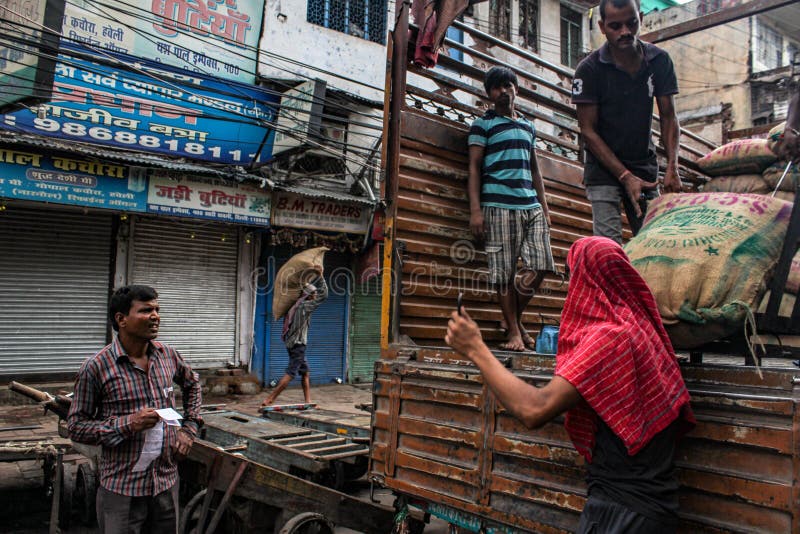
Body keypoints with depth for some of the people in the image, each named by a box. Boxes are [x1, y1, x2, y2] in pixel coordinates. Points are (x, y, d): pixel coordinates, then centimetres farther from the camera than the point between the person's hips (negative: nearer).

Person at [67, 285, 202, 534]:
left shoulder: (168, 355, 1)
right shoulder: (96, 367, -12)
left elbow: (192, 384, 20)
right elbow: (76, 426, -7)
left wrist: (189, 429, 10)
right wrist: (128, 424, -21)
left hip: (167, 483, 4)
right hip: (122, 490, -4)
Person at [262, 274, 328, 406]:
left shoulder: (297, 304, 10)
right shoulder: (304, 305, -14)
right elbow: (324, 295, -14)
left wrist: (318, 279, 27)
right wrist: (320, 277, -8)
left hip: (294, 343, 10)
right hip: (298, 344, -10)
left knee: (305, 372, 14)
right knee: (291, 373, -8)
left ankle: (308, 401, 16)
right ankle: (268, 400, -8)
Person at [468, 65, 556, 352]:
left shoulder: (528, 126, 24)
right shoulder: (483, 124, 7)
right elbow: (474, 168, 0)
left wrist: (544, 207, 16)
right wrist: (475, 210, -10)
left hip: (531, 205, 5)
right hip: (499, 205, -5)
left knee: (540, 265, -3)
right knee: (504, 272, -3)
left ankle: (514, 318, 17)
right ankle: (514, 331, 7)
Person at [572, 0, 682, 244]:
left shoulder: (659, 61, 2)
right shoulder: (589, 69, -9)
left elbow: (668, 117, 4)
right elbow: (588, 130, -10)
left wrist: (672, 167, -11)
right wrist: (625, 176, -16)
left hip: (645, 167, 4)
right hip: (603, 170, -3)